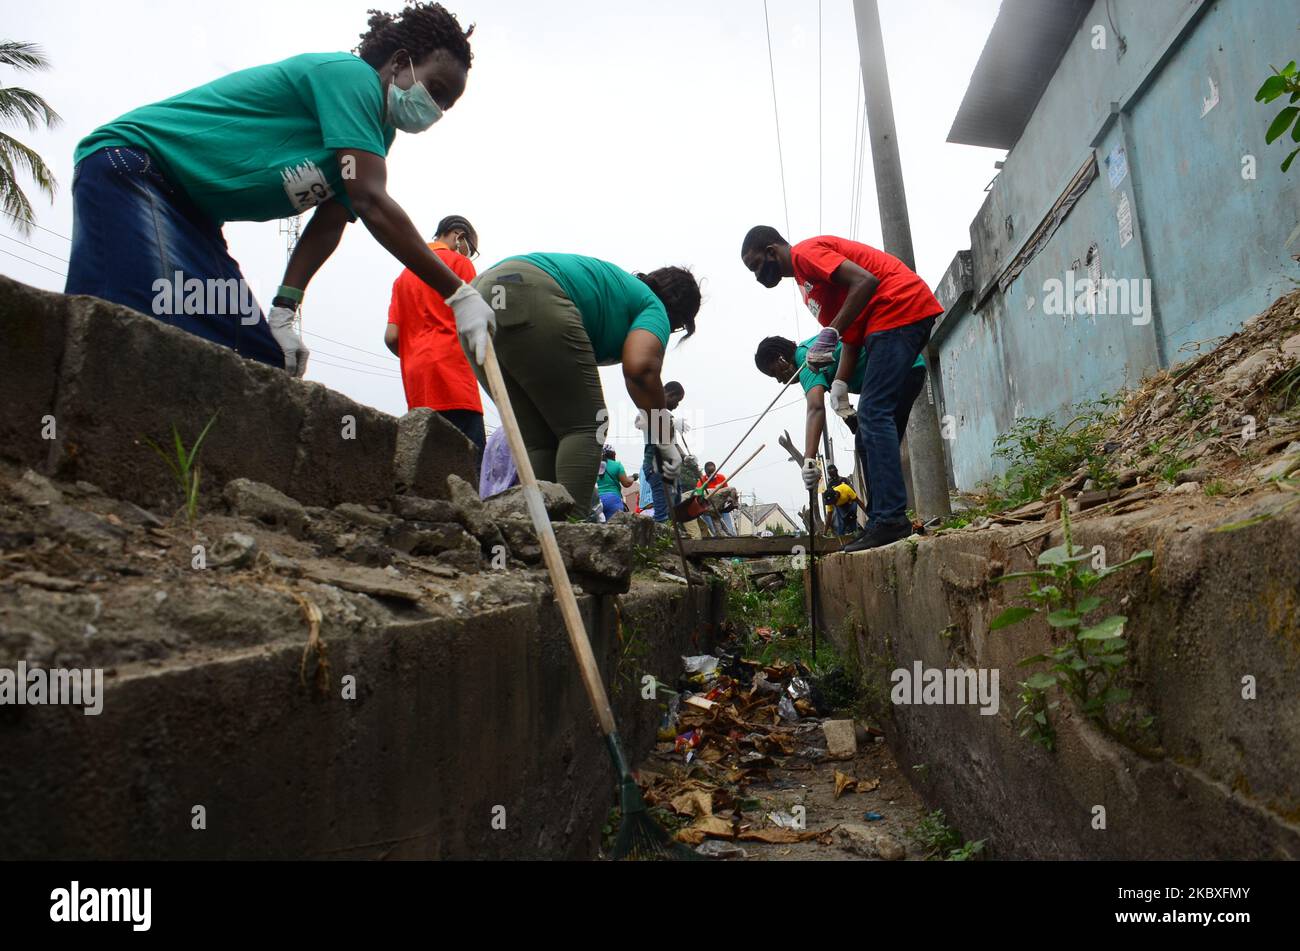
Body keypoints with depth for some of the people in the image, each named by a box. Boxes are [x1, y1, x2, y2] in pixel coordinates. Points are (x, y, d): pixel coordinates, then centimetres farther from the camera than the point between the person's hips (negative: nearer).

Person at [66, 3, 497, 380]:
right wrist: (458, 293, -25)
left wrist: (281, 313, -10)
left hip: (190, 214, 9)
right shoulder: (351, 74, -15)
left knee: (261, 360, -2)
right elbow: (372, 202, -26)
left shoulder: (375, 134, 12)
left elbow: (327, 227, 2)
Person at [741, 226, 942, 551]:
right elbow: (852, 337, 16)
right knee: (874, 420, 8)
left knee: (874, 416, -16)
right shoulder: (806, 278, 23)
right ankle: (884, 519, 7)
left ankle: (890, 520, -18)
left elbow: (865, 281, -20)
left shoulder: (804, 252, -5)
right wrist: (840, 384, 4)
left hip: (901, 307, -10)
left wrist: (830, 333, -21)